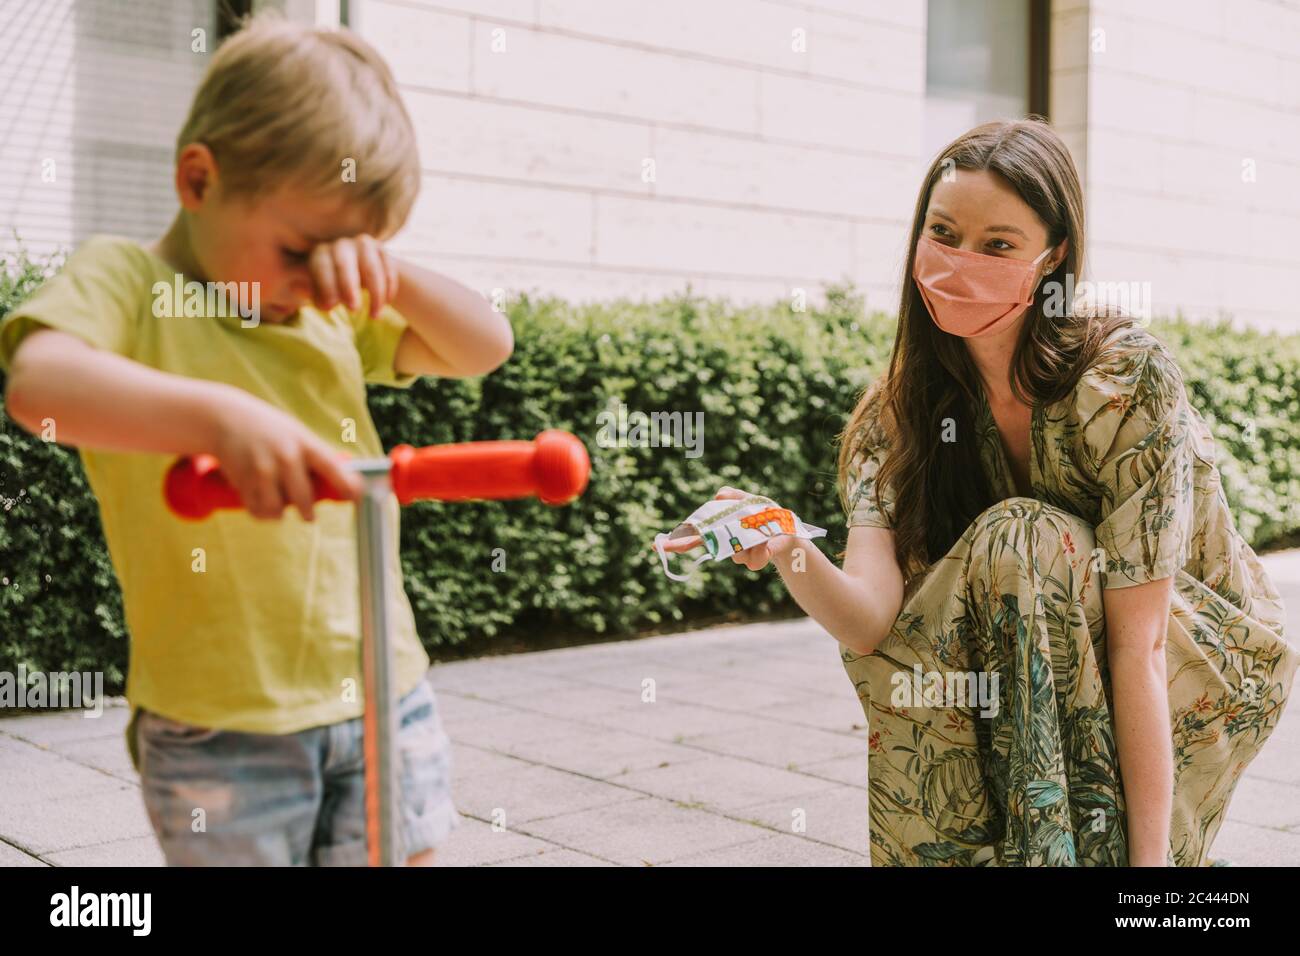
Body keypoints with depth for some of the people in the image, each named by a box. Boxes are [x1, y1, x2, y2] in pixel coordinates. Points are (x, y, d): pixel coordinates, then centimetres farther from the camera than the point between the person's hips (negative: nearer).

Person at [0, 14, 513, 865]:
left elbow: (486, 347, 8)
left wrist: (387, 275, -10)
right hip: (218, 721, -5)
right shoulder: (126, 281, -6)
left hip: (383, 690, 5)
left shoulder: (337, 309, 9)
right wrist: (222, 417, -43)